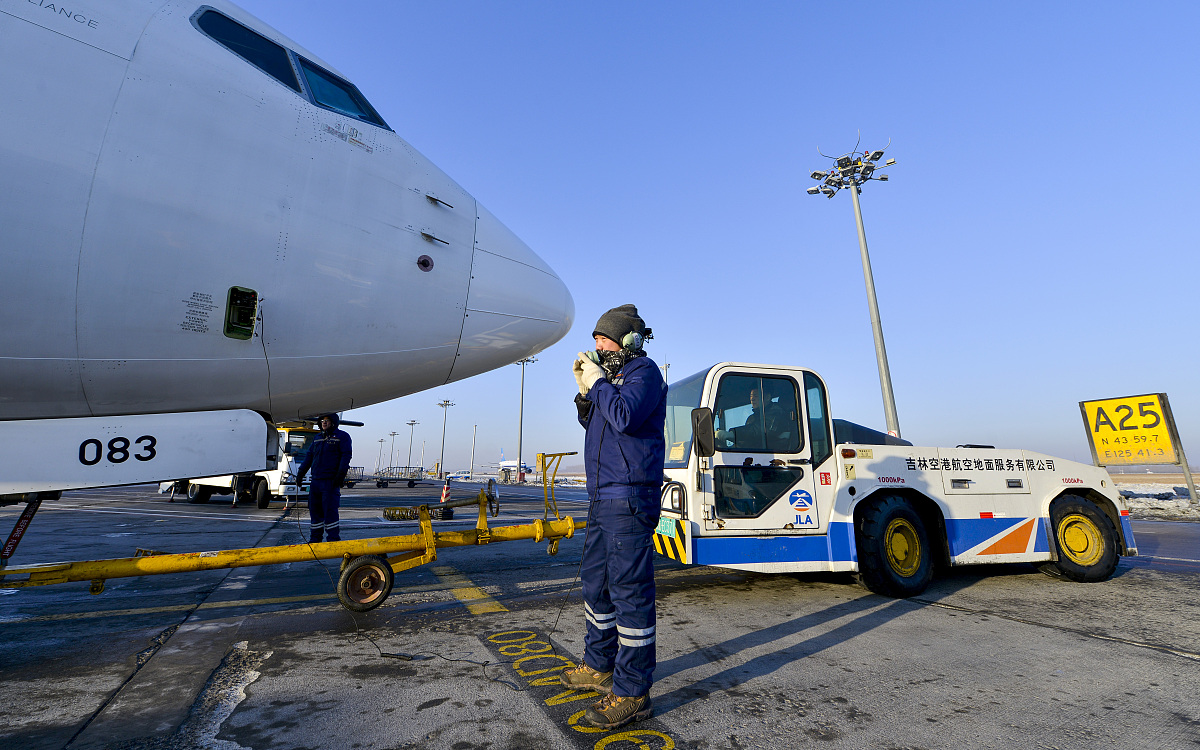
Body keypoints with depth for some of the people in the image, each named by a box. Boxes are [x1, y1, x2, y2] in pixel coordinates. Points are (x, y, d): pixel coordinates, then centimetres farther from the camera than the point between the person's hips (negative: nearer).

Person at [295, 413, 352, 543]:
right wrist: (300, 472, 15)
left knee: (330, 511, -8)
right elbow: (309, 456, 23)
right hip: (316, 481, 7)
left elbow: (346, 455, -9)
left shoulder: (342, 437, -1)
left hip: (331, 482, -7)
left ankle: (333, 540, -1)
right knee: (315, 510, 11)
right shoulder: (317, 438, 19)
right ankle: (314, 540, 21)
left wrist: (340, 475, -17)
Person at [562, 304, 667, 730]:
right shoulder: (614, 375, 20)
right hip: (603, 498, 10)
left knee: (629, 590, -3)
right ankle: (599, 667, 35)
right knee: (595, 581, 19)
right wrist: (585, 392, 9)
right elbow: (595, 425, 24)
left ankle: (632, 693, 9)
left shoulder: (644, 371, -8)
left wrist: (598, 383, -12)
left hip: (629, 498, -10)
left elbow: (625, 417, -25)